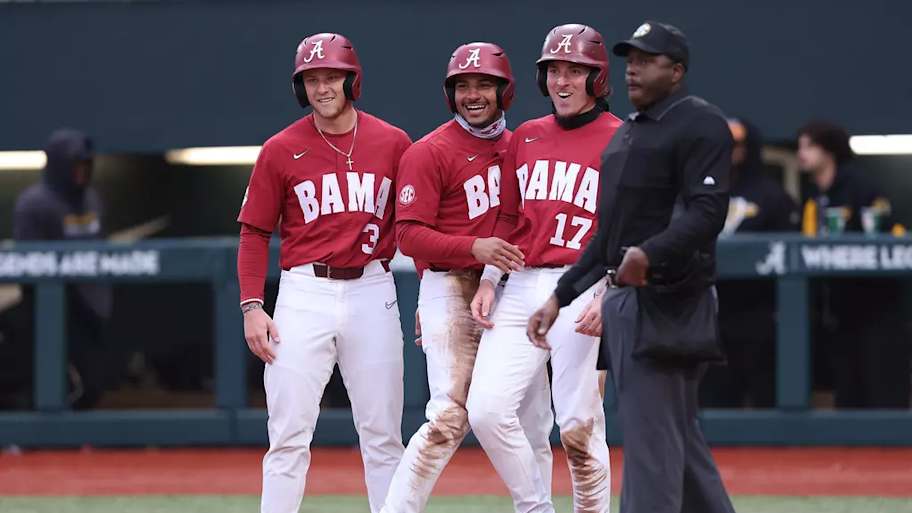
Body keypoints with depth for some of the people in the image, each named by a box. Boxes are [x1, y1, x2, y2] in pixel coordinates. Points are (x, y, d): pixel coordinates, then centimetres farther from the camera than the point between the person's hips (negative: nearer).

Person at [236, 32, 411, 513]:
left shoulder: (393, 144, 4)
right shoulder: (281, 150, 2)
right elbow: (255, 232, 5)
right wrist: (251, 306, -5)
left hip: (372, 292, 1)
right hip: (304, 294, -1)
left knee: (382, 435, 5)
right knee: (289, 435, -3)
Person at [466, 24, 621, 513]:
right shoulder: (526, 138, 16)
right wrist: (488, 279, 9)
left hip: (581, 290, -5)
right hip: (520, 290, 5)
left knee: (578, 428, -5)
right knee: (486, 410, -8)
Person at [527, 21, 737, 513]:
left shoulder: (699, 124, -7)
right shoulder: (626, 133, 21)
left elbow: (706, 213, -20)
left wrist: (649, 253, -35)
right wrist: (560, 296, 21)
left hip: (665, 300, -9)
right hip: (622, 297, 10)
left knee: (650, 436, -11)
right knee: (680, 434, 12)